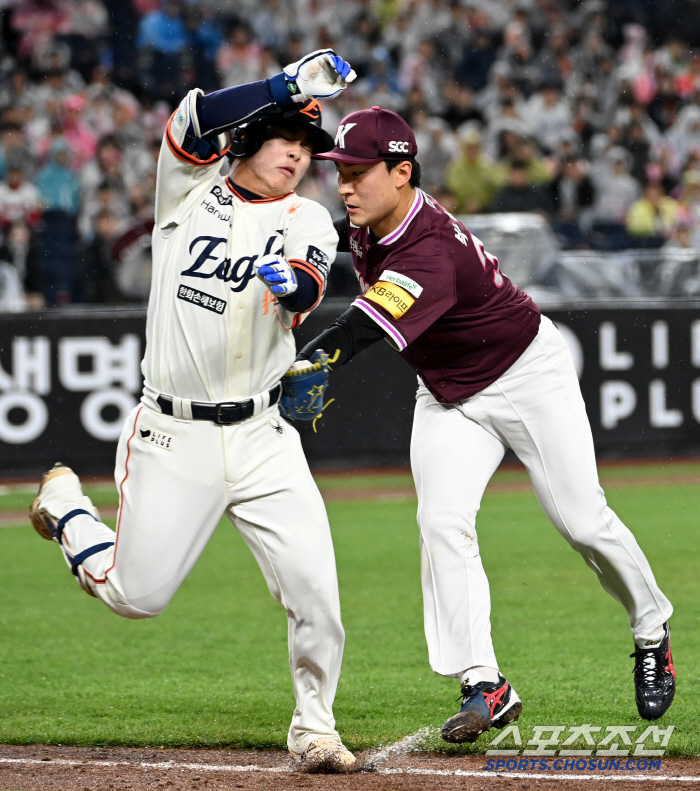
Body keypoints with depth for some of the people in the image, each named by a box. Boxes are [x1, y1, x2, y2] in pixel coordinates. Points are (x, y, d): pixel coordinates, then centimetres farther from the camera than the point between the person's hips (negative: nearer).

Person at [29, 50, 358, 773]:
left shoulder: (306, 219, 7)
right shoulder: (191, 190, 4)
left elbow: (308, 287, -13)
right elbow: (195, 120, -16)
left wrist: (294, 282, -37)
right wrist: (287, 87, -24)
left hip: (261, 439, 2)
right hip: (173, 436, -2)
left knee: (315, 591, -9)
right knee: (136, 595, 3)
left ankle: (313, 727, 12)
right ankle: (65, 504, 33)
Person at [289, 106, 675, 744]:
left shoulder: (431, 252, -37)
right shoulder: (366, 223, -11)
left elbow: (363, 329, -54)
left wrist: (305, 365, -69)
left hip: (528, 374, -7)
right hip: (447, 396, 7)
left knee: (583, 522, -1)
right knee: (442, 523, -14)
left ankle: (651, 632, 27)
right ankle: (485, 685, -15)